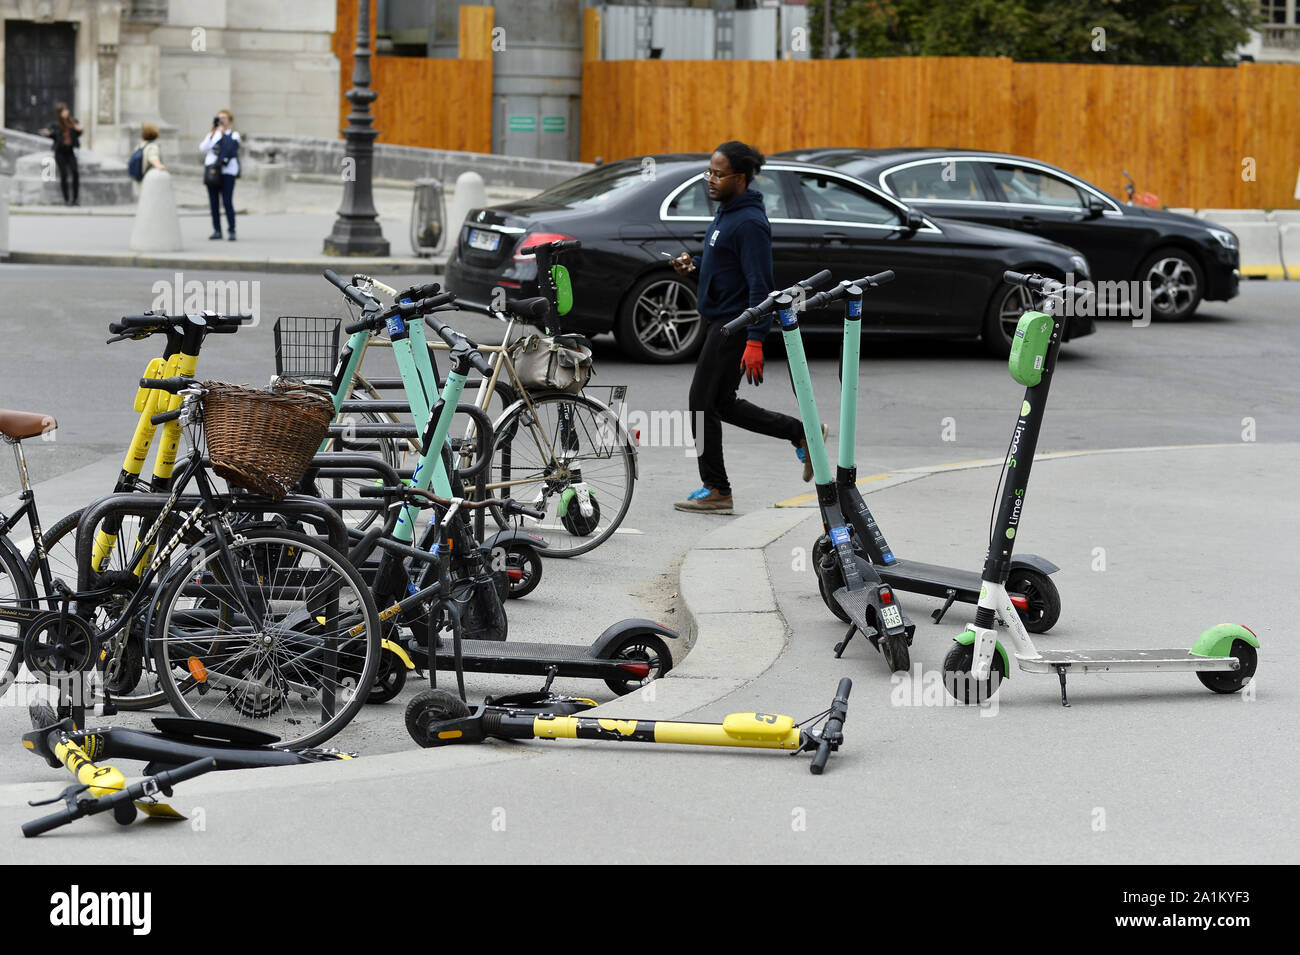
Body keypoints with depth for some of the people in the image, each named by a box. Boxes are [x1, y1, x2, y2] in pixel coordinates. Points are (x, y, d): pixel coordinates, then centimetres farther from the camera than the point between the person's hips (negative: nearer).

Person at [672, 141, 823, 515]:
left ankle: (716, 491, 5)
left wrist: (755, 341, -28)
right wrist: (694, 263, 5)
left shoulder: (749, 223, -19)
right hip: (720, 320, 10)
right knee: (722, 403, 14)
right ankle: (803, 433, 20)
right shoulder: (726, 212, 12)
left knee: (703, 402, -4)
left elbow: (760, 284, -23)